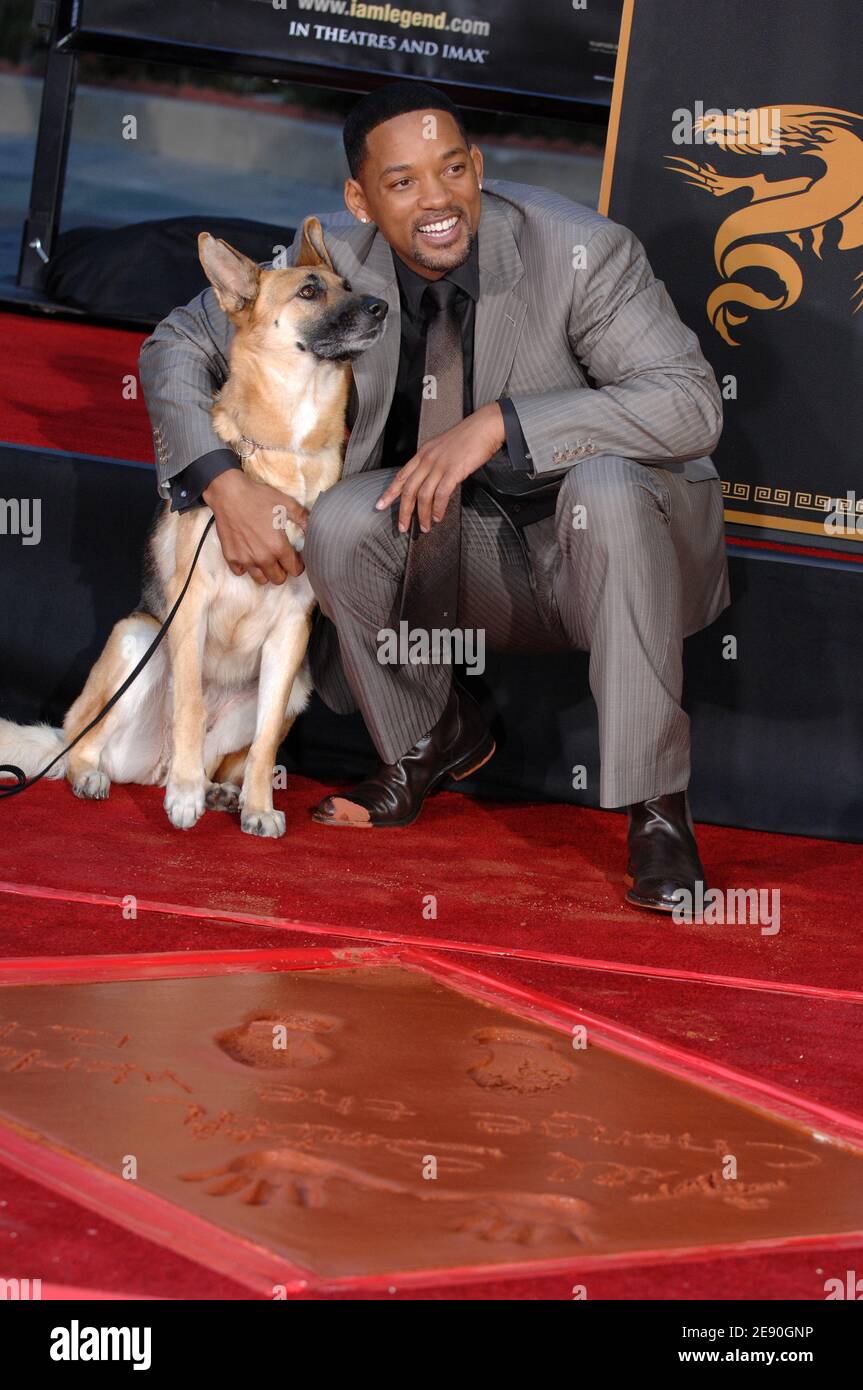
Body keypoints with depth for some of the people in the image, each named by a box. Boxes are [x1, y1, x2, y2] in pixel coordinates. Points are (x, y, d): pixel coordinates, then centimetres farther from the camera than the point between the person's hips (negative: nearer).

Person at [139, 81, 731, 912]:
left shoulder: (581, 252, -22)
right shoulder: (332, 262, -11)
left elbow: (693, 403, -27)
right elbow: (179, 345, 0)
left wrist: (501, 423, -34)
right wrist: (221, 484, -18)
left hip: (596, 553, -3)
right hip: (461, 553, 4)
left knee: (606, 489, -36)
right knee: (342, 520, -25)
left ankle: (655, 809, -26)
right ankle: (429, 746, 6)